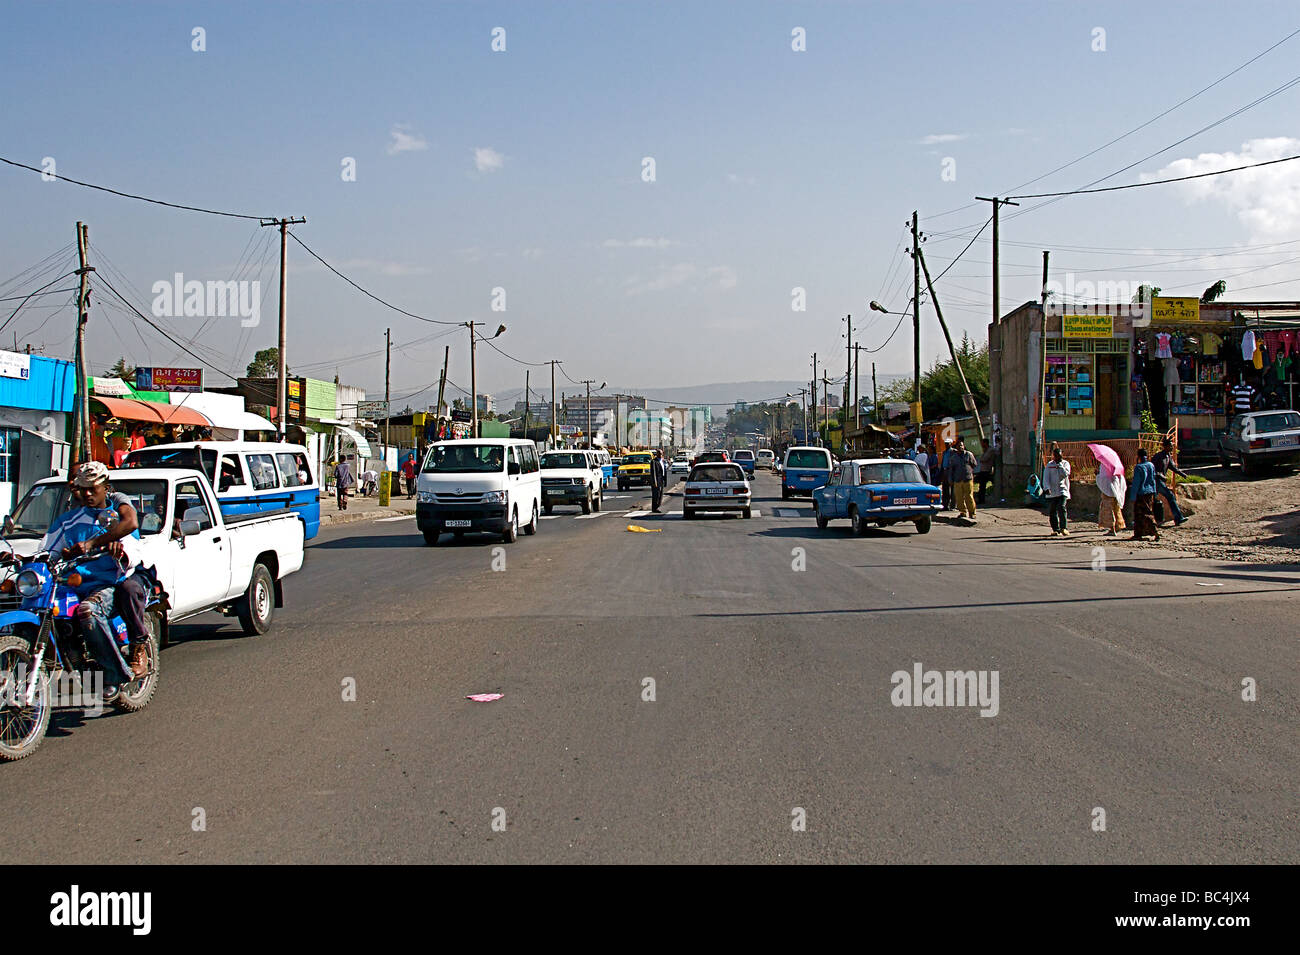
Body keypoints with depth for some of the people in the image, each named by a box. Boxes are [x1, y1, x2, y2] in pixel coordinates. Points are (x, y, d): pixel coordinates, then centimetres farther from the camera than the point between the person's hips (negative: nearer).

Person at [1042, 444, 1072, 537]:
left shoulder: (1065, 463, 8)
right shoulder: (1049, 465, 11)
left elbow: (1066, 474, -9)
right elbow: (1046, 477, 2)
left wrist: (1059, 465, -10)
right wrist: (1047, 487, -13)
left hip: (1062, 491, -2)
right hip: (1051, 492, 2)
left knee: (1061, 508, -20)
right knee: (1052, 512, 3)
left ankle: (1064, 528, -19)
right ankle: (1055, 529, 15)